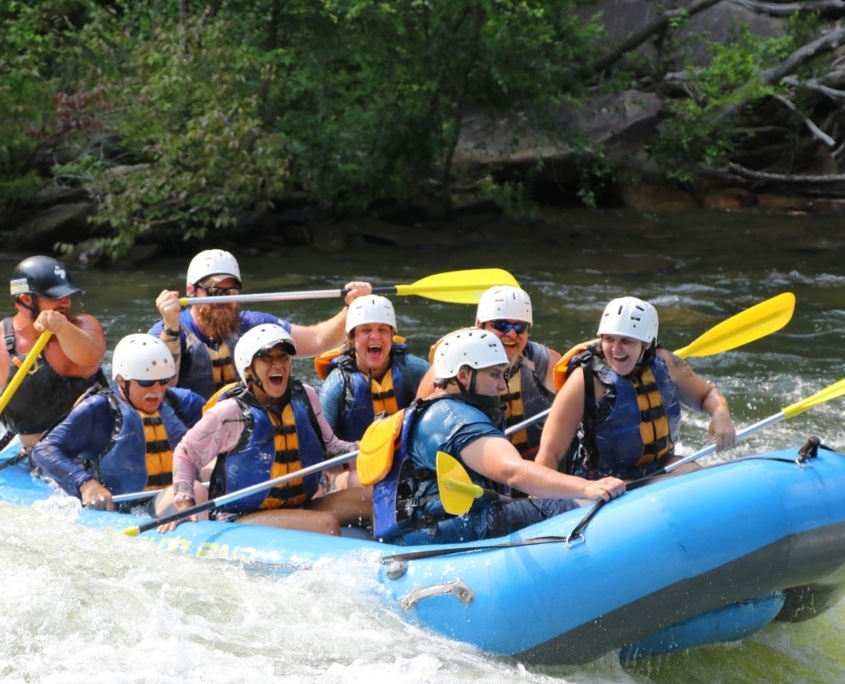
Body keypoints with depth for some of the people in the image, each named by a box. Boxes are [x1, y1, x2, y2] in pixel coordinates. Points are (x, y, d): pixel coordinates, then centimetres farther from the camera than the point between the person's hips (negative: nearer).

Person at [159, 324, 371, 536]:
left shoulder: (305, 397, 6)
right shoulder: (230, 414, -9)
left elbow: (329, 447, 17)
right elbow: (185, 454, 3)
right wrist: (184, 506, -7)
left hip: (297, 508, 6)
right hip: (239, 519, -6)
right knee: (326, 524, -29)